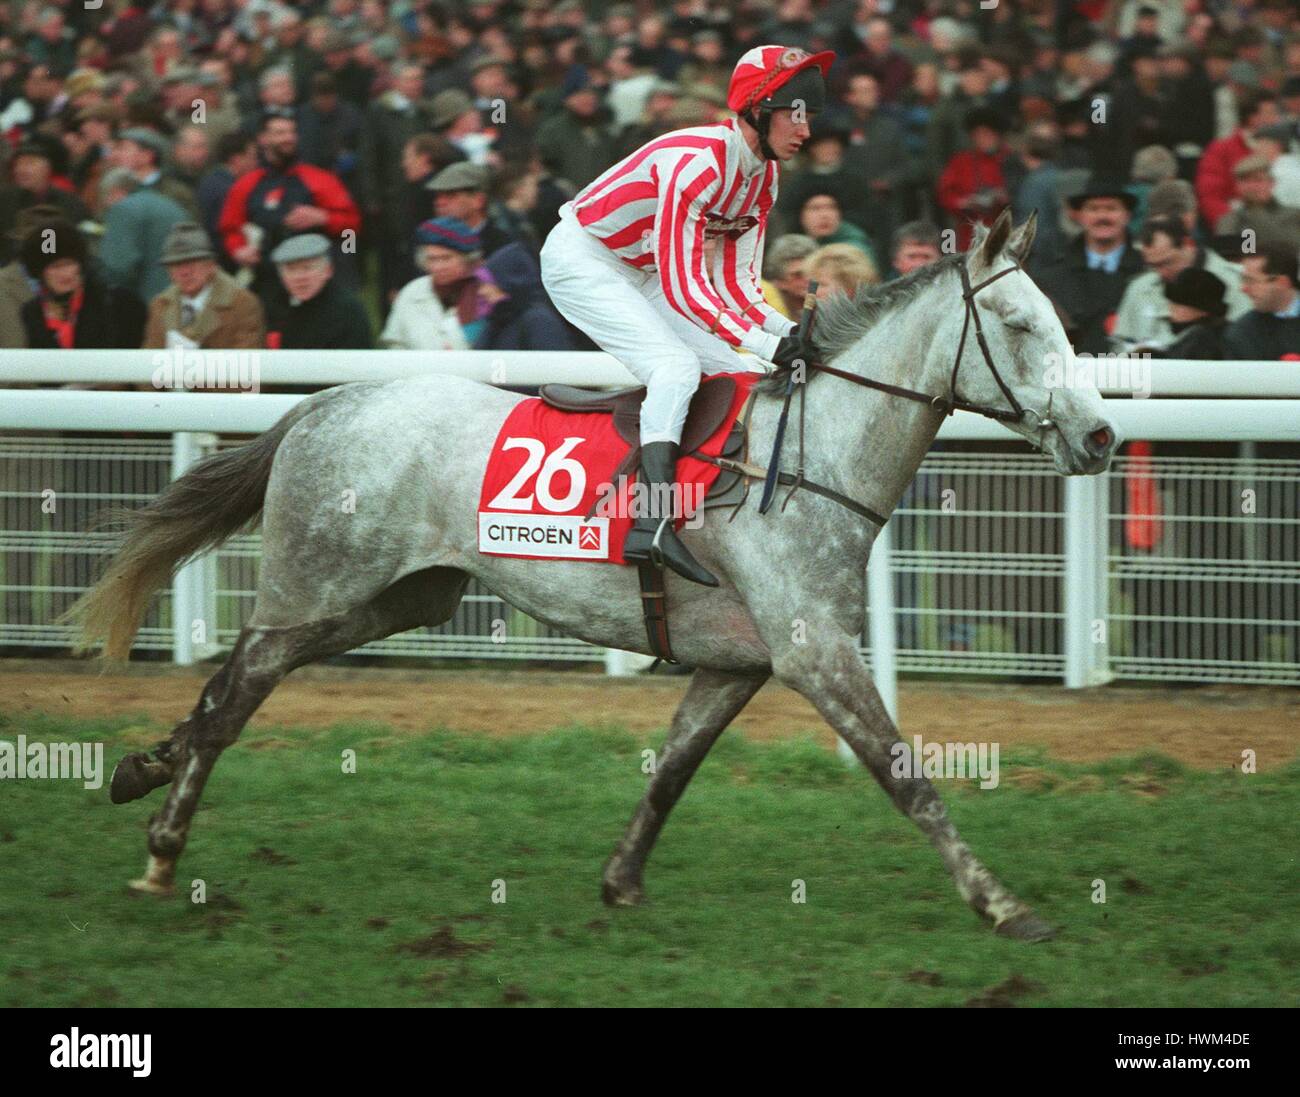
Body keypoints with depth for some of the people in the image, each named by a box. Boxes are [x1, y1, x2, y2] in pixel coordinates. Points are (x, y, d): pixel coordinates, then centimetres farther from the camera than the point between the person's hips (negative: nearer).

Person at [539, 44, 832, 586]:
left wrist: (791, 333, -18)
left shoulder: (763, 175, -2)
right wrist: (767, 345, -36)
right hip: (579, 259, -10)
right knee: (676, 366, -28)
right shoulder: (697, 161, -30)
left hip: (638, 275, 10)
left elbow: (736, 282, -1)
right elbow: (682, 286, -32)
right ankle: (652, 524, -40)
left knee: (742, 373, 1)